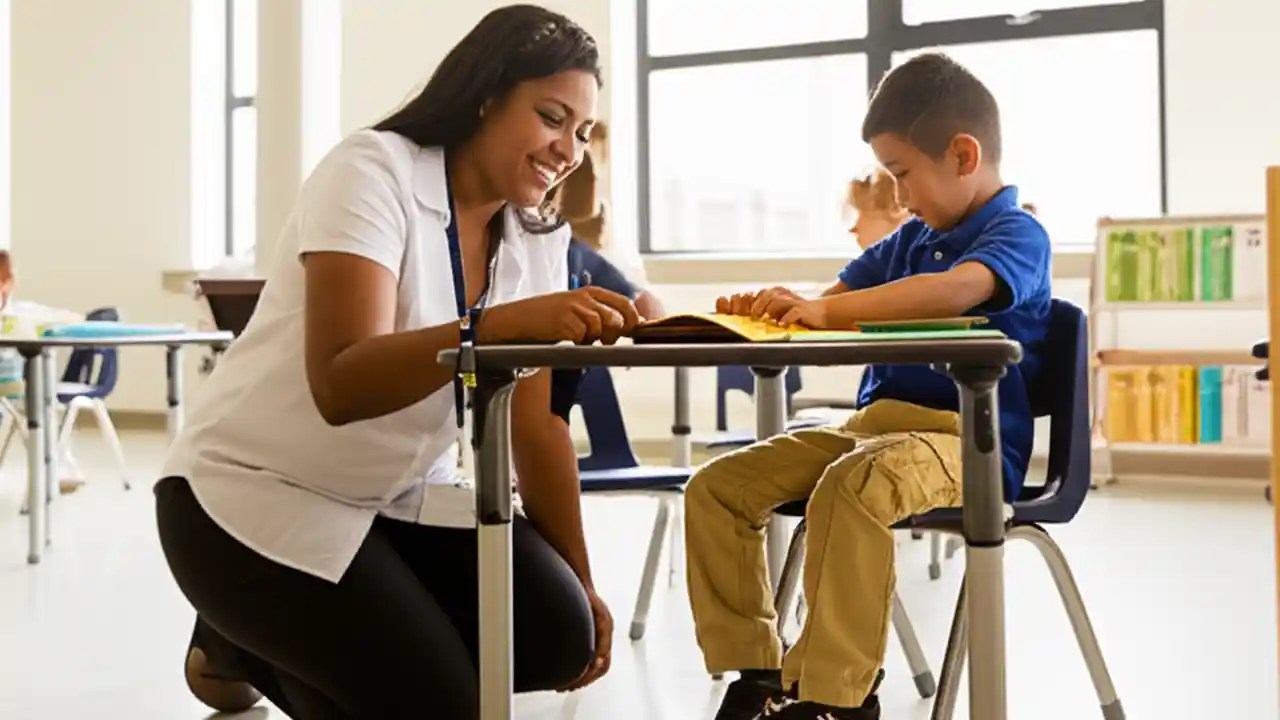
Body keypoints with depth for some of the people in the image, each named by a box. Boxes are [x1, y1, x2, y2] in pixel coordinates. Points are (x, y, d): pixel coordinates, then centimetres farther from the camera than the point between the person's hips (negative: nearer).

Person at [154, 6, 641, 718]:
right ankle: (240, 639, 10)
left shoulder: (538, 239, 0)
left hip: (398, 499, 7)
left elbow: (536, 425, 2)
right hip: (254, 496, -7)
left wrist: (582, 588, -1)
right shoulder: (372, 171, -20)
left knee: (555, 636, -11)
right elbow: (341, 387, -33)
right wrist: (508, 324, -46)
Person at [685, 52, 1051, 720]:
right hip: (873, 424, 9)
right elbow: (840, 302, 21)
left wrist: (821, 309, -32)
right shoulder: (908, 239, 19)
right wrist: (768, 310, -3)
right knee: (716, 485, -5)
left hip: (967, 440, -8)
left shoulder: (1017, 234, -7)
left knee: (853, 485, -39)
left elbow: (955, 290, -29)